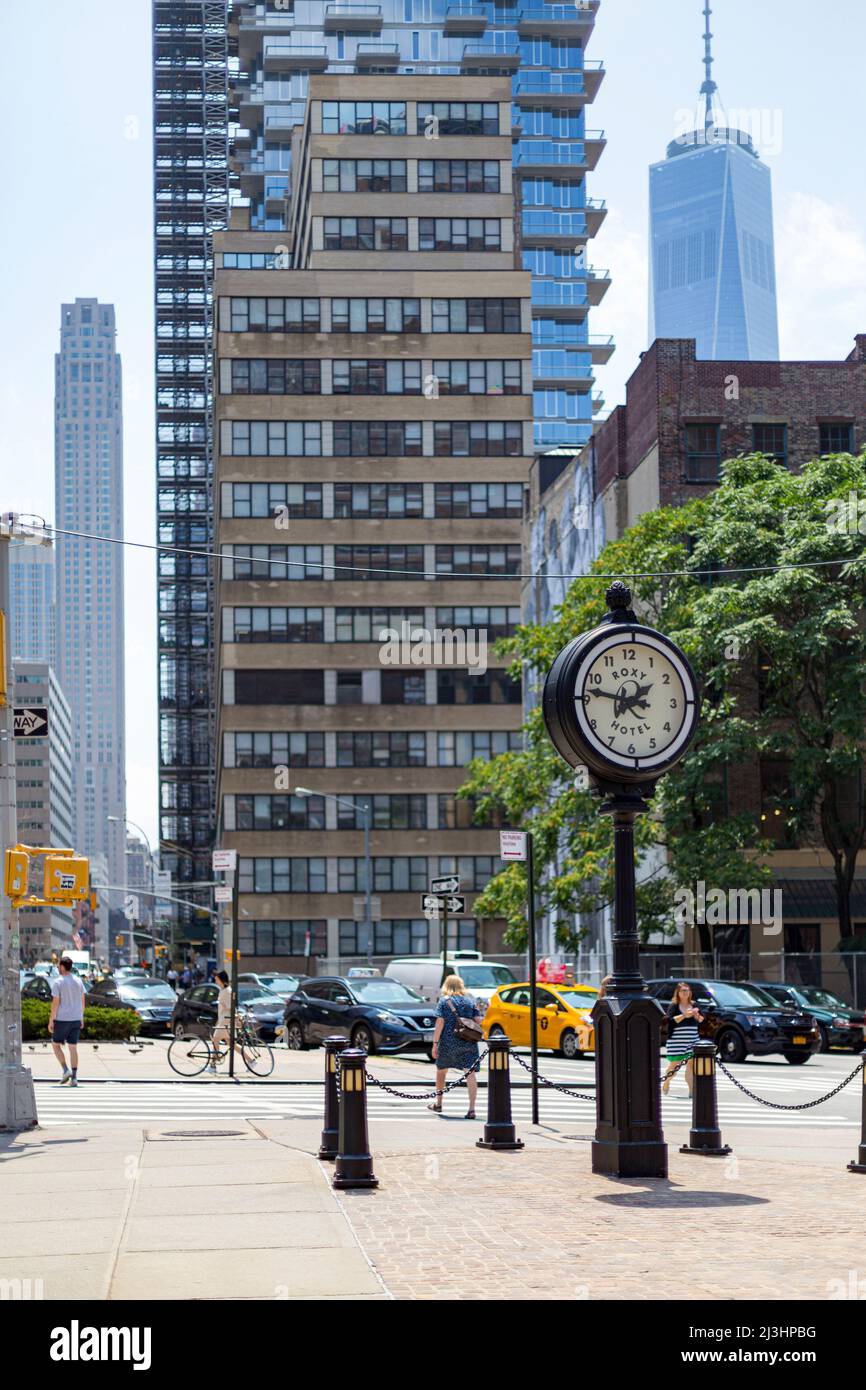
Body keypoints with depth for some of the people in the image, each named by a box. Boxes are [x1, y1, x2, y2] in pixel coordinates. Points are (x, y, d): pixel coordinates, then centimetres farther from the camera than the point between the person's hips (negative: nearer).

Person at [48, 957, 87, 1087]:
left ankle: (65, 1070, -3)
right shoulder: (78, 981, 5)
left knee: (56, 1044, 13)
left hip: (62, 1019, -5)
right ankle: (74, 1078, 4)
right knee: (73, 1048, 7)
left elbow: (55, 1003, -14)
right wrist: (81, 1018, 18)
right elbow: (82, 1000, 10)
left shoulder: (57, 982, -11)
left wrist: (51, 1020, -9)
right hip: (76, 1019, 5)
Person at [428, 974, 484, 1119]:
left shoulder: (444, 1001, 1)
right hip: (468, 1042, 1)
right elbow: (478, 1020, 3)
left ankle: (438, 1103, 35)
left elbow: (440, 1023, -6)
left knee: (441, 1070, 21)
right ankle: (472, 1108, -20)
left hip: (448, 1041, -1)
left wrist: (435, 1043, -5)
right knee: (470, 1073, -7)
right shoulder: (470, 1001, 7)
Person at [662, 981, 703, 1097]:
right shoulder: (674, 1006, -2)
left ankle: (692, 1090, -13)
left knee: (691, 1063, -8)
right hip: (677, 1040, -3)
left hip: (692, 1039, 3)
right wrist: (684, 1015, -24)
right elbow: (670, 1020, -16)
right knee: (674, 1064, 3)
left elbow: (701, 1020, 17)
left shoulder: (694, 1005, 11)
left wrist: (697, 1016, -5)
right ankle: (666, 1084, 27)